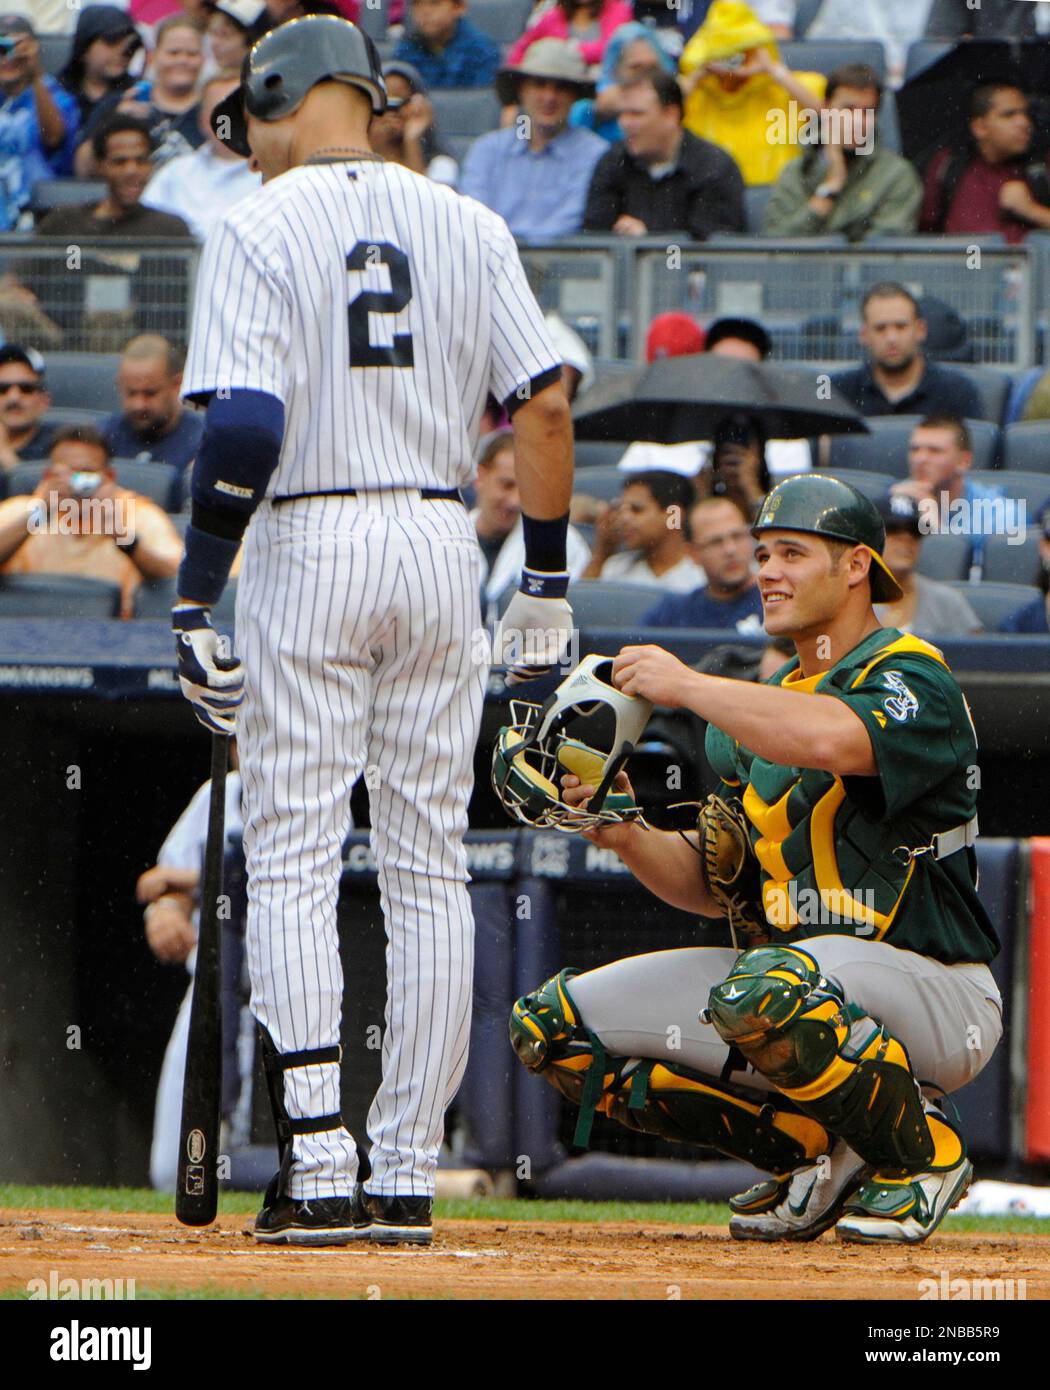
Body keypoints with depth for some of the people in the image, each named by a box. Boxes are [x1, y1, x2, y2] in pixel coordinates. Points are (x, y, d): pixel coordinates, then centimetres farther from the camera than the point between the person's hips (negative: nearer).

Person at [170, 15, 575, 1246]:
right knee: (429, 873, 7)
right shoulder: (467, 228, 8)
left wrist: (192, 598, -12)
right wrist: (545, 579, 11)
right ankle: (405, 1177, 7)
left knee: (292, 867, -2)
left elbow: (244, 427, -16)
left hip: (308, 546, -4)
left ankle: (320, 1170, -10)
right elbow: (542, 406, 4)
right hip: (441, 544, 4)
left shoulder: (259, 231, -6)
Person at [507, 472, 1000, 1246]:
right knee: (553, 1024, -1)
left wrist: (687, 686, -23)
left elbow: (833, 740, -34)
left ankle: (923, 1152, -12)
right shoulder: (770, 704, 17)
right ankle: (815, 1152, 3)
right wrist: (628, 839, -5)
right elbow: (716, 888, 14)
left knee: (765, 990, -41)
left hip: (939, 994, -8)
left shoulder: (912, 680, -9)